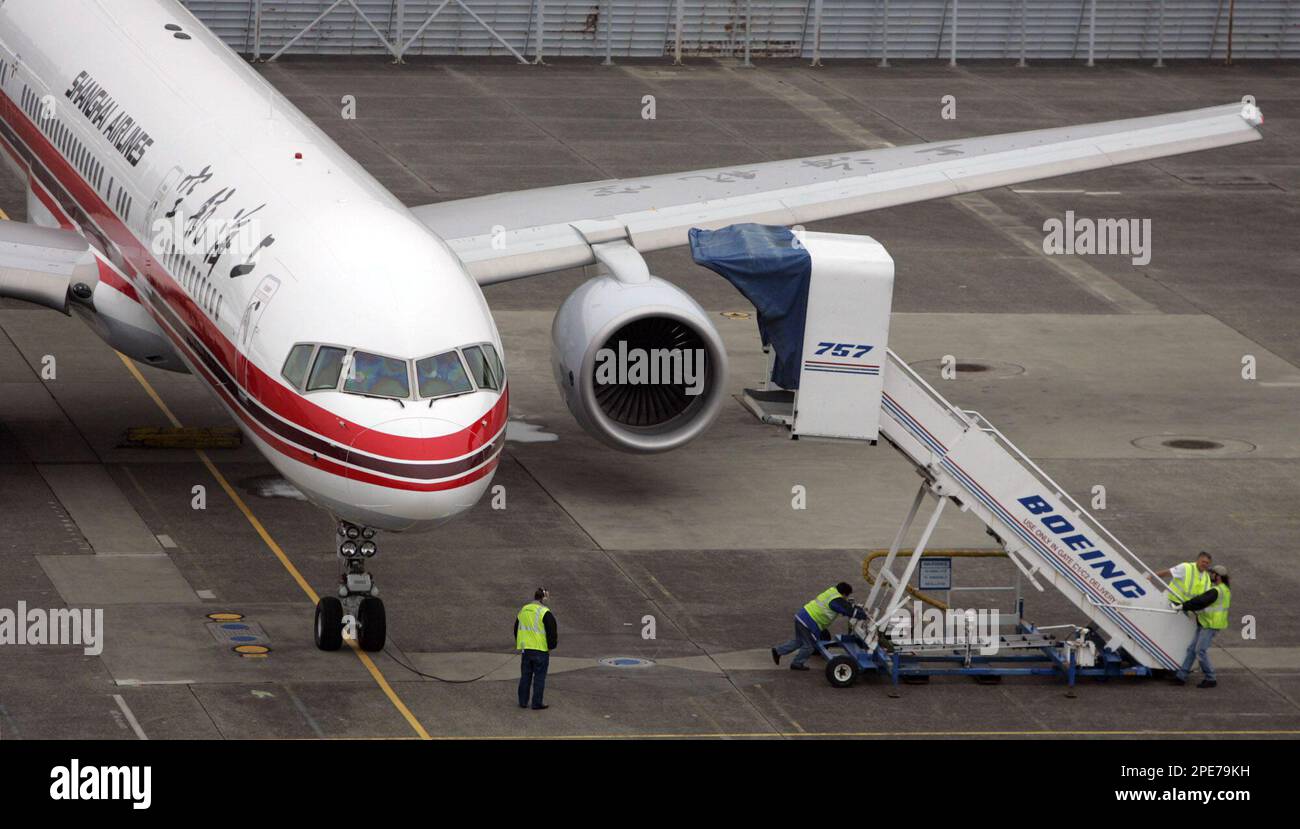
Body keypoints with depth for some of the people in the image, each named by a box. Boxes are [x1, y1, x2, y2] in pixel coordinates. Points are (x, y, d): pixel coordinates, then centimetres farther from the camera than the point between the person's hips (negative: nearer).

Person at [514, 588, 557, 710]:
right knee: (539, 677, 2)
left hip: (525, 649, 6)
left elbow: (516, 630, 18)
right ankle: (537, 703, 4)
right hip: (541, 650, -6)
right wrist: (551, 646, 3)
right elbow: (552, 632, -12)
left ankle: (523, 701, 17)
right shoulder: (545, 613, -13)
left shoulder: (523, 611, 9)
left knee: (525, 676, 14)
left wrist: (519, 645, 26)